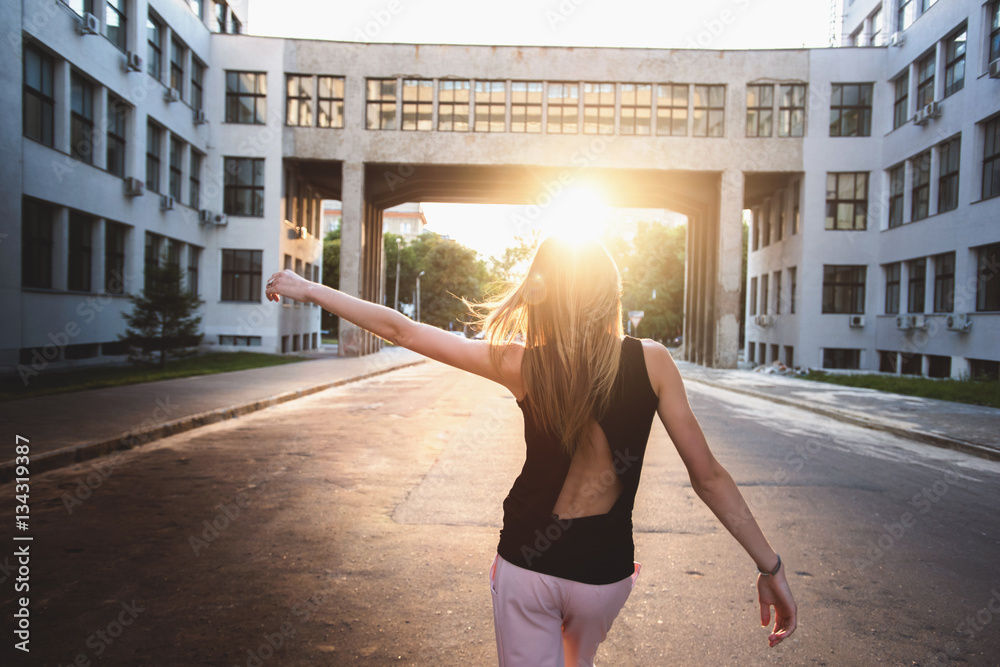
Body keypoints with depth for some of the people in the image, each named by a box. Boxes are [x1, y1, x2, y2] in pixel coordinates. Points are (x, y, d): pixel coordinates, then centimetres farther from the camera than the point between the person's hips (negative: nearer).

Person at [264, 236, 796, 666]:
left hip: (525, 568, -1)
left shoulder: (522, 364, -14)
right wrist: (770, 567, -2)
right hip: (605, 574, 2)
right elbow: (707, 476, -12)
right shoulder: (651, 361, -13)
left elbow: (400, 331, -7)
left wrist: (310, 290, 4)